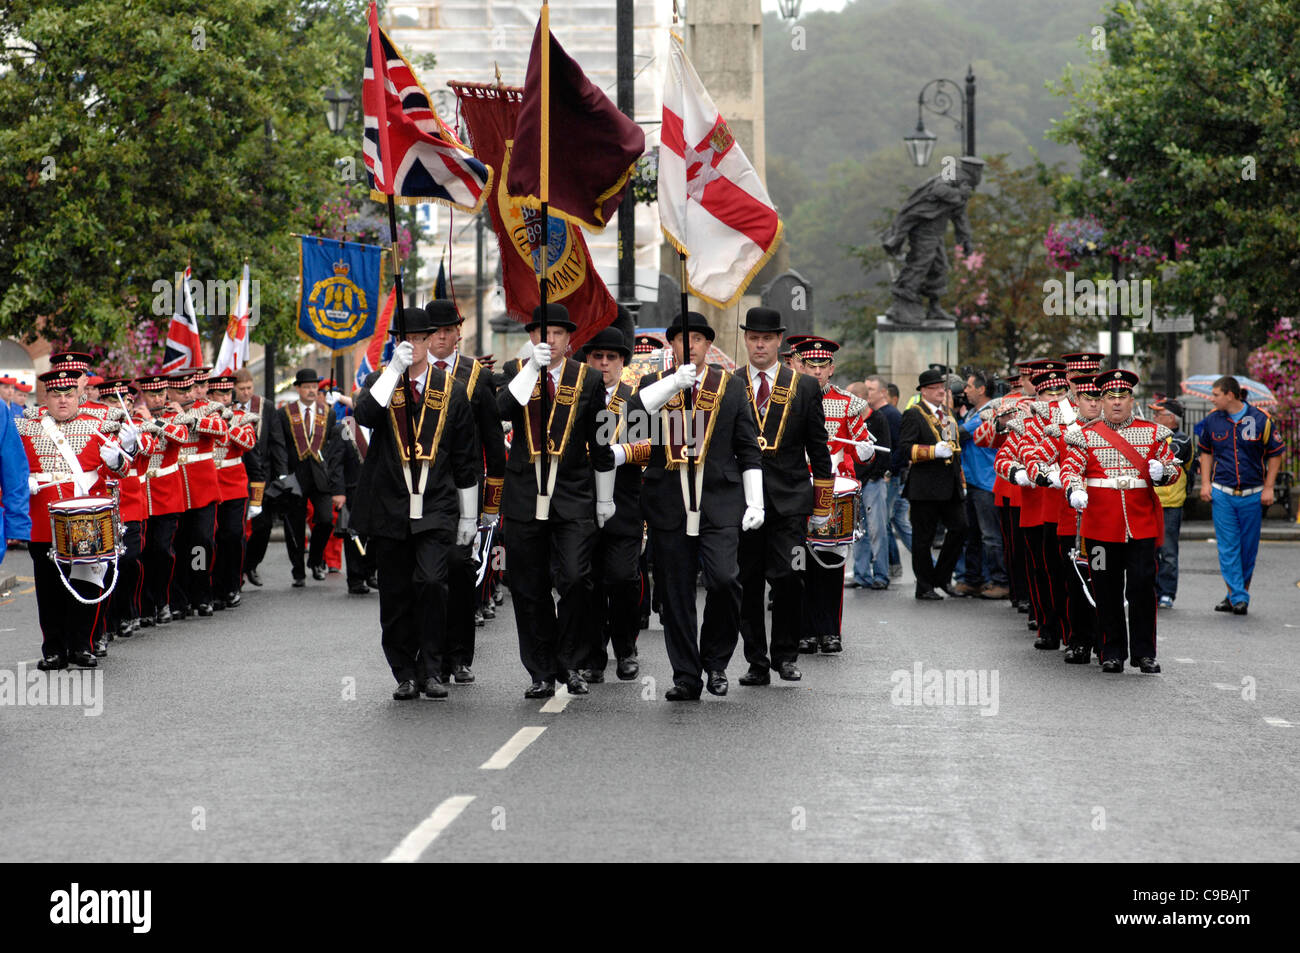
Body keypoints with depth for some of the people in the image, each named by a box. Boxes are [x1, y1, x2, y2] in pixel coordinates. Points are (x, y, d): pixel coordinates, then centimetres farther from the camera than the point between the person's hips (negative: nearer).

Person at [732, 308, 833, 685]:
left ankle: (785, 655, 6)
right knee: (748, 583, 2)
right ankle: (757, 663, 10)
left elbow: (818, 448, 9)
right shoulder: (727, 386, 7)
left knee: (787, 577, -10)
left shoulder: (804, 386, 7)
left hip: (789, 498, -1)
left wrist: (822, 504, 5)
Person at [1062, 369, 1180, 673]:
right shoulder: (1085, 435, 6)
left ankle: (1144, 653, 6)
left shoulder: (1152, 432, 9)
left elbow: (1173, 466, 10)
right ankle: (1113, 653, 13)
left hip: (1142, 523, 0)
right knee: (1107, 591, 4)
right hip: (1101, 526, 0)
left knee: (1142, 588, -3)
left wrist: (1162, 472, -14)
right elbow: (1070, 467, -4)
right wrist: (1075, 489, -25)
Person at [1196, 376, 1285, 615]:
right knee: (1228, 548, -6)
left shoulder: (1261, 420, -5)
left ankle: (1237, 594, 18)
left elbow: (1275, 454, 4)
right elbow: (1206, 451, 16)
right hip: (1222, 494, 1)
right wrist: (1205, 483, 7)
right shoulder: (1212, 420, 2)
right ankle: (1238, 597, -5)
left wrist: (1268, 487, -1)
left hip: (1253, 494, -1)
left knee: (1248, 548, 5)